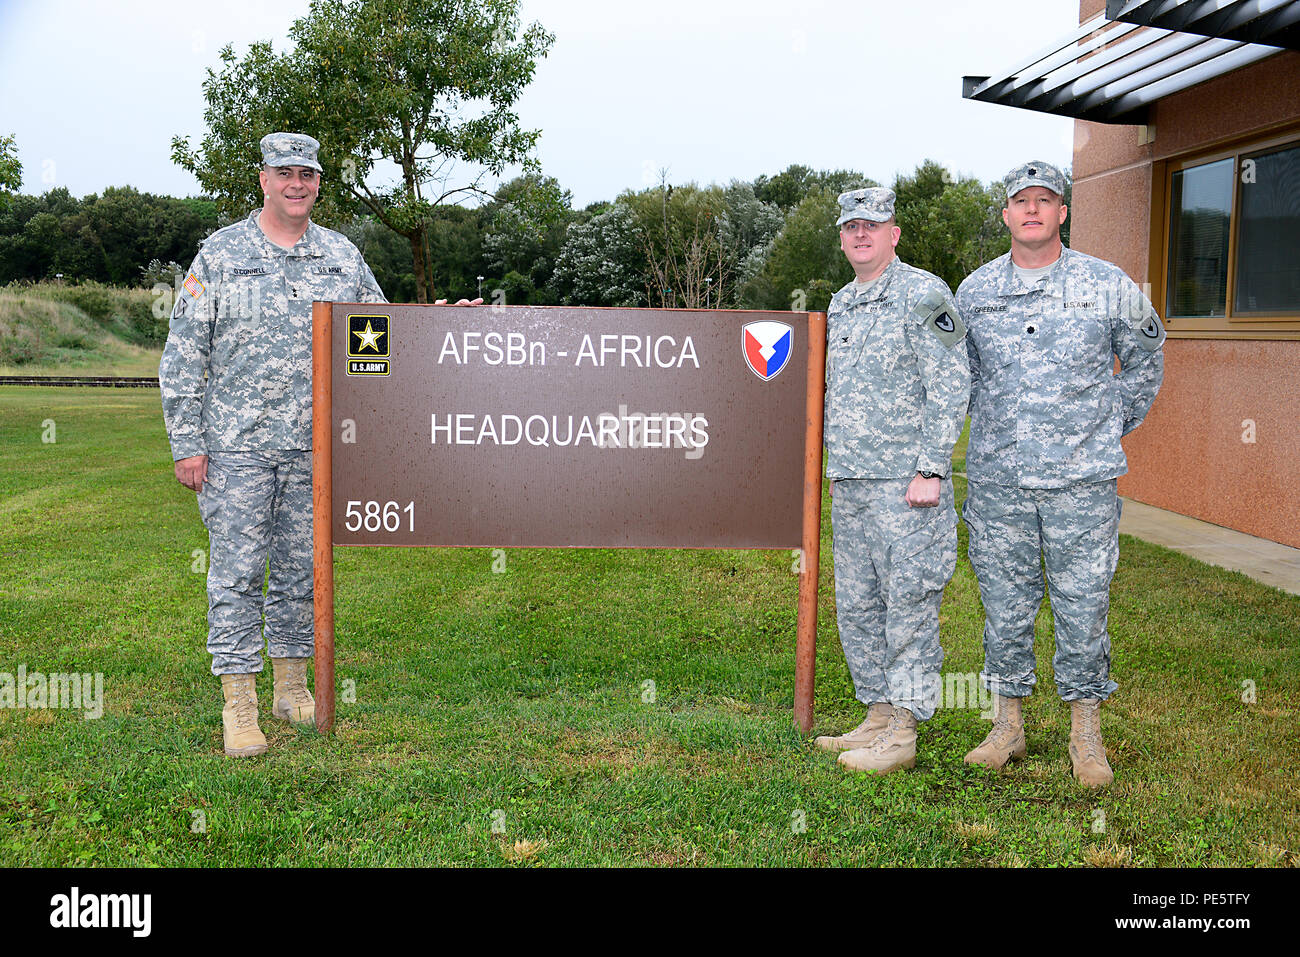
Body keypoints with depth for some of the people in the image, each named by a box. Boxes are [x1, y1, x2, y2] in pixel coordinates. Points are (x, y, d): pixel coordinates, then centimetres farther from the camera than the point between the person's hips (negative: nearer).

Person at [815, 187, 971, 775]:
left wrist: (930, 469, -16)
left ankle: (902, 735, 4)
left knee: (908, 605, -3)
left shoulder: (923, 294, -6)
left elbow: (949, 389, -12)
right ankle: (878, 715, 23)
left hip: (905, 483, -8)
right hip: (849, 484, 8)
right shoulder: (839, 306, 18)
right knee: (856, 605, 12)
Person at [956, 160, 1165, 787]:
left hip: (1081, 478, -1)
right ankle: (1007, 725, 21)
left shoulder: (1108, 285, 2)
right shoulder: (974, 291, 7)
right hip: (997, 478, 2)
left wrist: (1115, 424, 13)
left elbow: (1145, 359, 16)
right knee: (1004, 604, 8)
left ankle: (1087, 735, 17)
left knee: (1083, 605, 3)